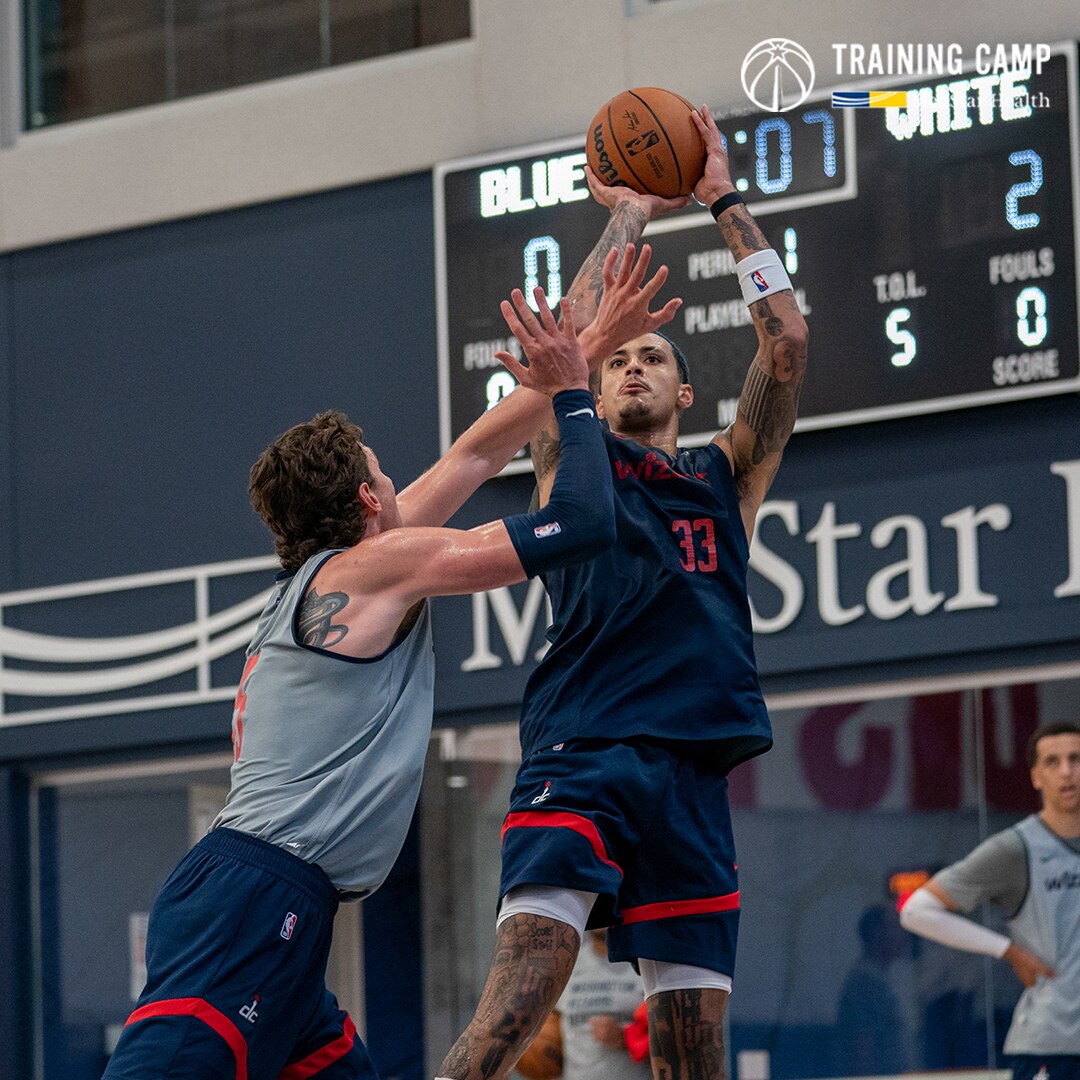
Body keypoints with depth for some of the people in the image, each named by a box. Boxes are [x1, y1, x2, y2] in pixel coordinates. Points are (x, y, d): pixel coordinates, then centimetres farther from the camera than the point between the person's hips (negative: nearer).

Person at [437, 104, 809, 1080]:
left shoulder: (727, 479, 23)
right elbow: (581, 323, 4)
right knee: (522, 989, -24)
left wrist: (725, 203, 16)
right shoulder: (573, 461, 18)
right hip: (581, 753, -3)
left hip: (692, 771, 3)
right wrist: (630, 214, 16)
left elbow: (788, 343, 13)